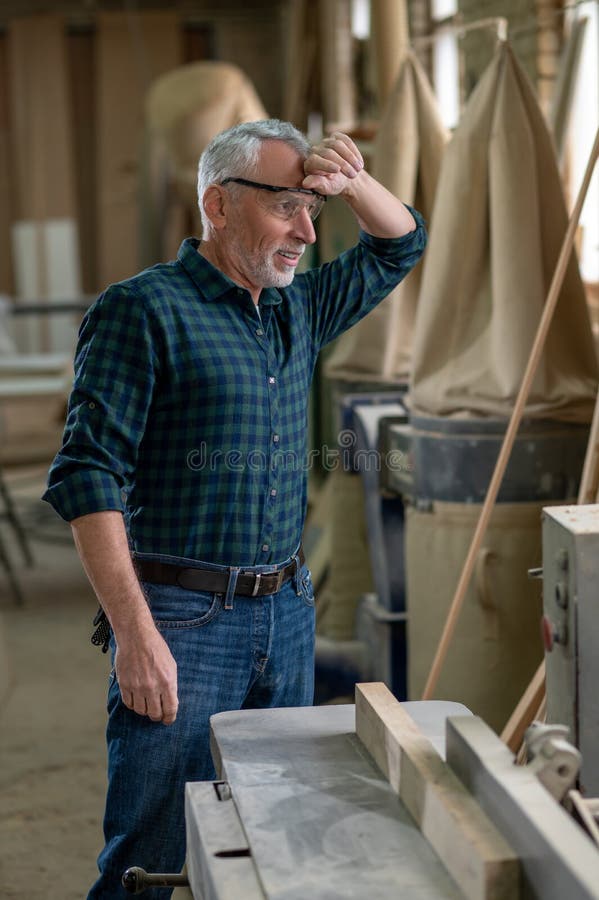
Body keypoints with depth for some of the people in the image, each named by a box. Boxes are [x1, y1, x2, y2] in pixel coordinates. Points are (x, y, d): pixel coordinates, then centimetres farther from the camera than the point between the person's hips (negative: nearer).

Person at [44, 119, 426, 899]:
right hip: (183, 619, -7)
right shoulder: (143, 310, -10)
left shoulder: (298, 309, 12)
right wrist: (135, 631, -21)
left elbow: (399, 246, 27)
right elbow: (87, 476, -15)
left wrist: (352, 183, 4)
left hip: (288, 614, 7)